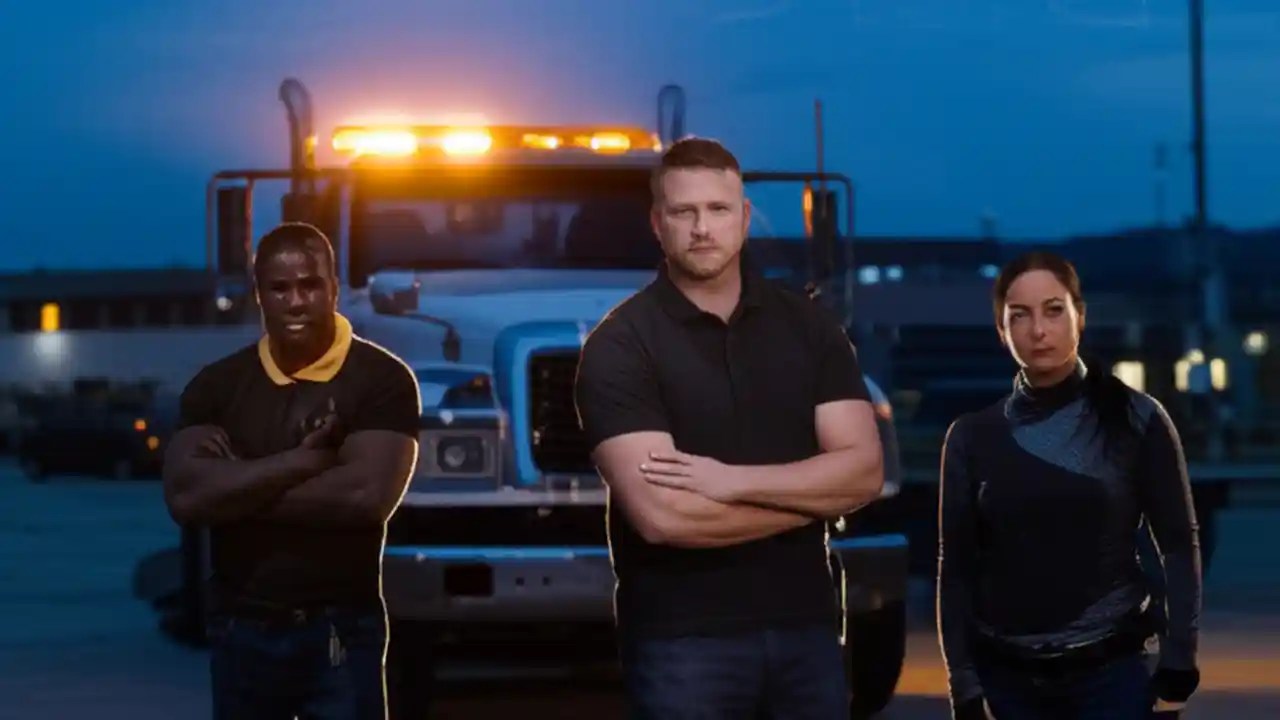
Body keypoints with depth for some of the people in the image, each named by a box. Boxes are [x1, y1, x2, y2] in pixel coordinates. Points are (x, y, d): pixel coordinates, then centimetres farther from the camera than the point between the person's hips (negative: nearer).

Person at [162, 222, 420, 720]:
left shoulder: (381, 378, -6)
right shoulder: (216, 385, 4)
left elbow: (367, 494, -20)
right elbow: (185, 497, -10)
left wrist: (237, 489, -12)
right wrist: (303, 460, -17)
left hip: (340, 629, -3)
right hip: (240, 628, 4)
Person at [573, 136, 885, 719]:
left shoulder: (807, 326, 6)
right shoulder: (619, 346, -8)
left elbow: (863, 472, -2)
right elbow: (661, 515, -19)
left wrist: (734, 481, -16)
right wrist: (808, 493, -8)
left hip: (804, 627, 4)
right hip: (683, 640, -4)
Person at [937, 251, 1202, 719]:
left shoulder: (1135, 419, 0)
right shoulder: (972, 437, 4)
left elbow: (1179, 547, 3)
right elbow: (956, 570, 5)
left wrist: (1177, 667, -4)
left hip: (1110, 674, -2)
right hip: (1006, 679, 2)